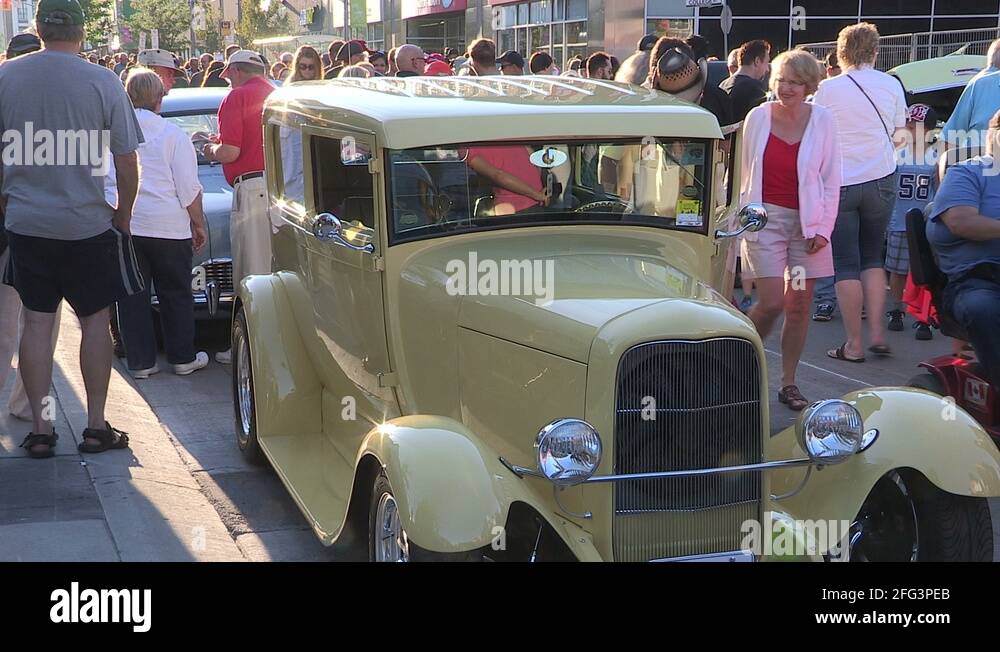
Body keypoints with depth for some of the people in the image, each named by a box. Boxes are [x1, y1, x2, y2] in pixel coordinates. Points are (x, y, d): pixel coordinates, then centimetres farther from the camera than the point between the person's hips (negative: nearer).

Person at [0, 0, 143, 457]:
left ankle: (40, 428, 11)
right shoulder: (102, 82, -9)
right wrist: (123, 214, 8)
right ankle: (96, 426, 13)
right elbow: (127, 163, -6)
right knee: (95, 321, 9)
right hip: (88, 223, -2)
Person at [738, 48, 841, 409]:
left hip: (807, 221, 1)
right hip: (766, 217, -1)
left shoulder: (822, 119, -1)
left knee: (799, 306, 4)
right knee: (771, 302, -10)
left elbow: (832, 179, 2)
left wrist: (823, 228, -3)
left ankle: (788, 383, 14)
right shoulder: (758, 117, -1)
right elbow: (745, 173, 7)